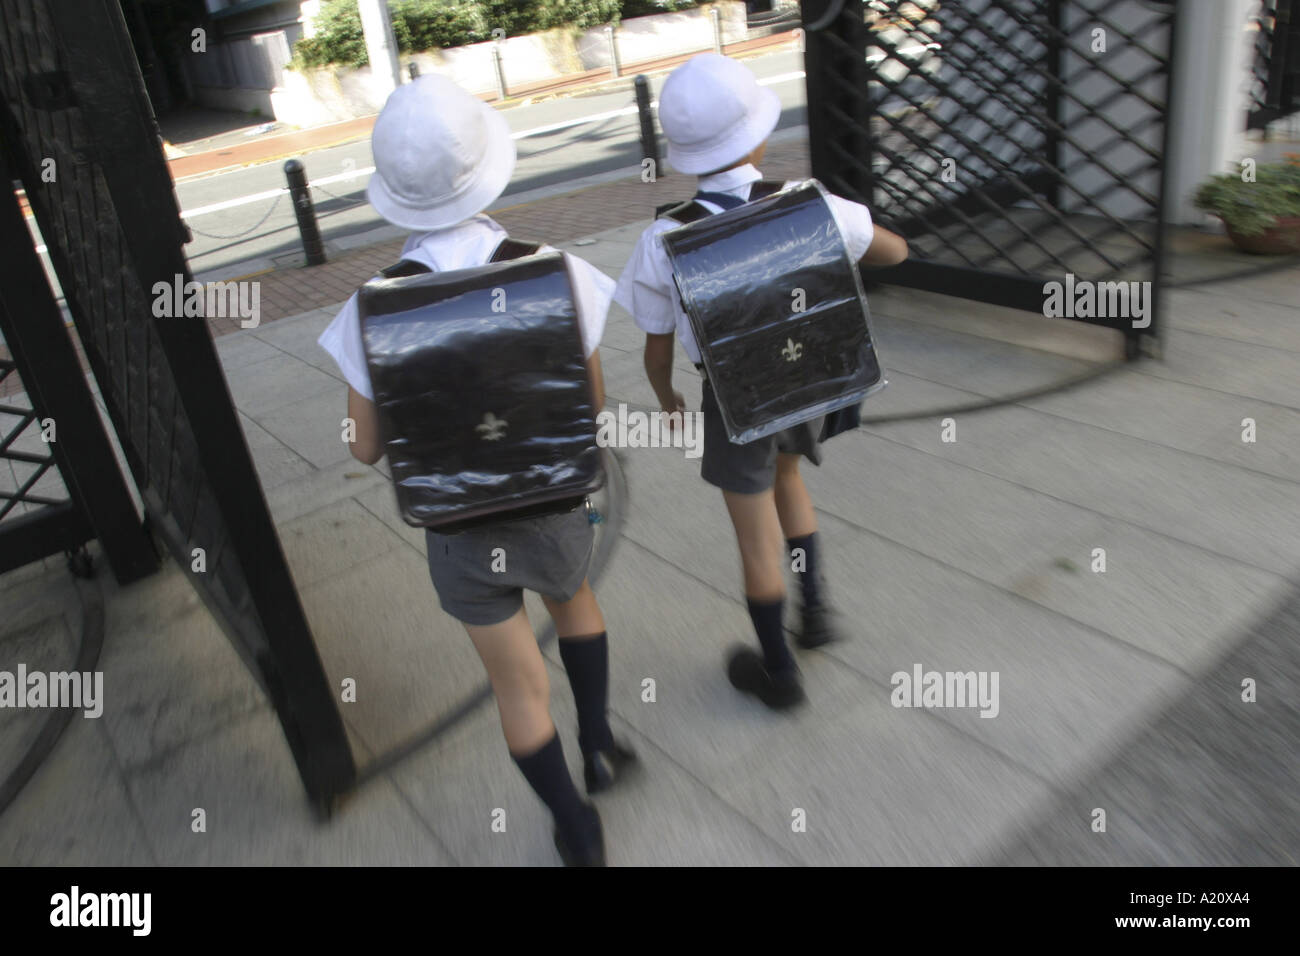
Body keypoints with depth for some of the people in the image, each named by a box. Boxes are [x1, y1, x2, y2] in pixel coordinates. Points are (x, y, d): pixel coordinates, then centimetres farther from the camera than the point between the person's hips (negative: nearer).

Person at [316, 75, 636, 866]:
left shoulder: (374, 307, -20)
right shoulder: (555, 272, -21)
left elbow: (366, 447, -9)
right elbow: (592, 401, -9)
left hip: (459, 525, 0)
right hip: (552, 502, 1)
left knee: (521, 687, 18)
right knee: (574, 600, 35)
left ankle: (578, 831, 36)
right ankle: (598, 745, 42)